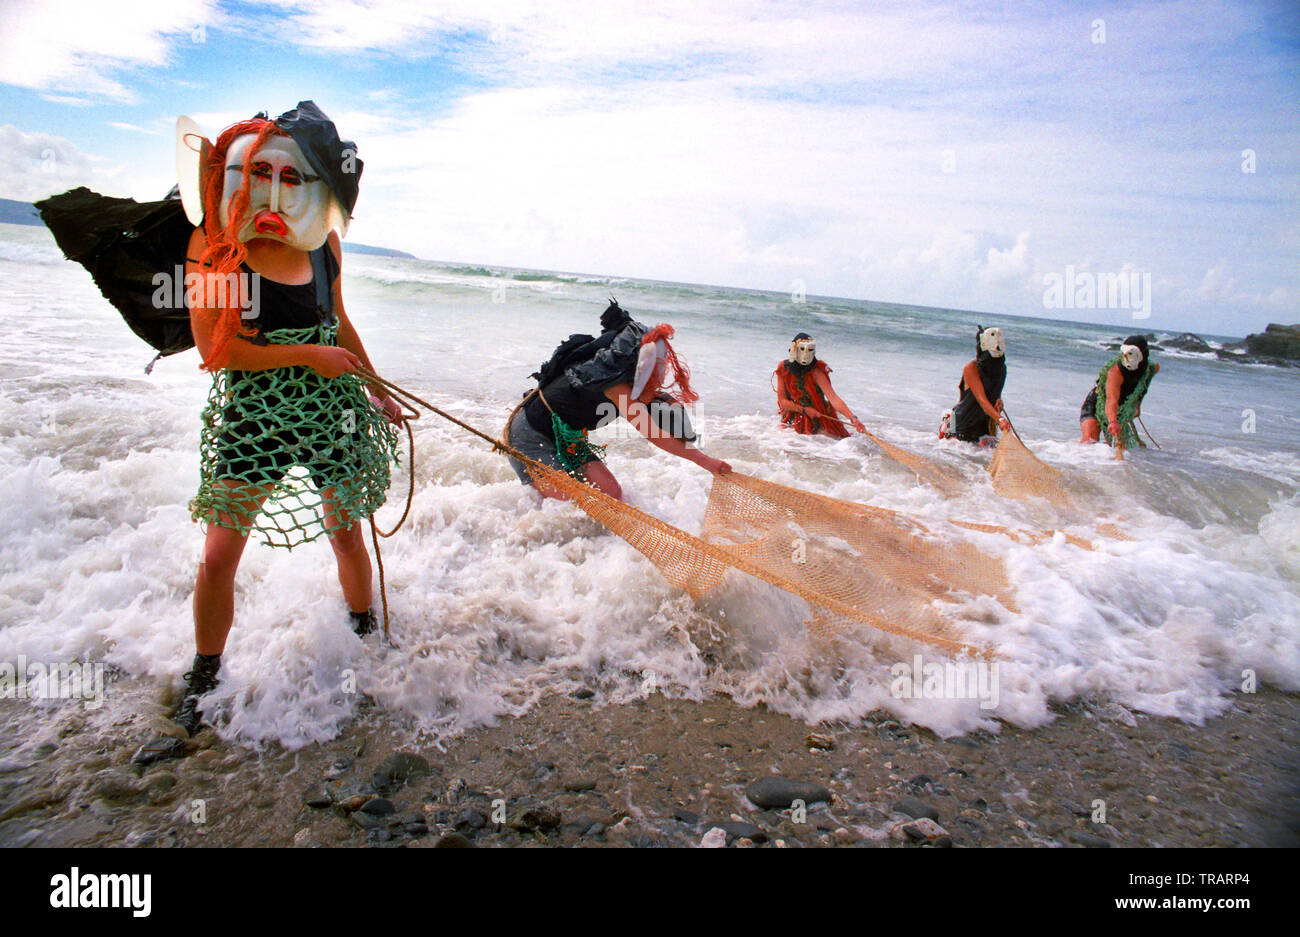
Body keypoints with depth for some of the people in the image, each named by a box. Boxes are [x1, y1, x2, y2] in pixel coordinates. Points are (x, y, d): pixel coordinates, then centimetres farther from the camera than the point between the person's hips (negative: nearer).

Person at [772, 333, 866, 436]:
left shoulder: (816, 372, -16)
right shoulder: (783, 369, -6)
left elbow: (833, 398, -27)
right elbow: (782, 401, -4)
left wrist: (852, 417, -41)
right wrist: (804, 410, -18)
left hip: (818, 419, -3)